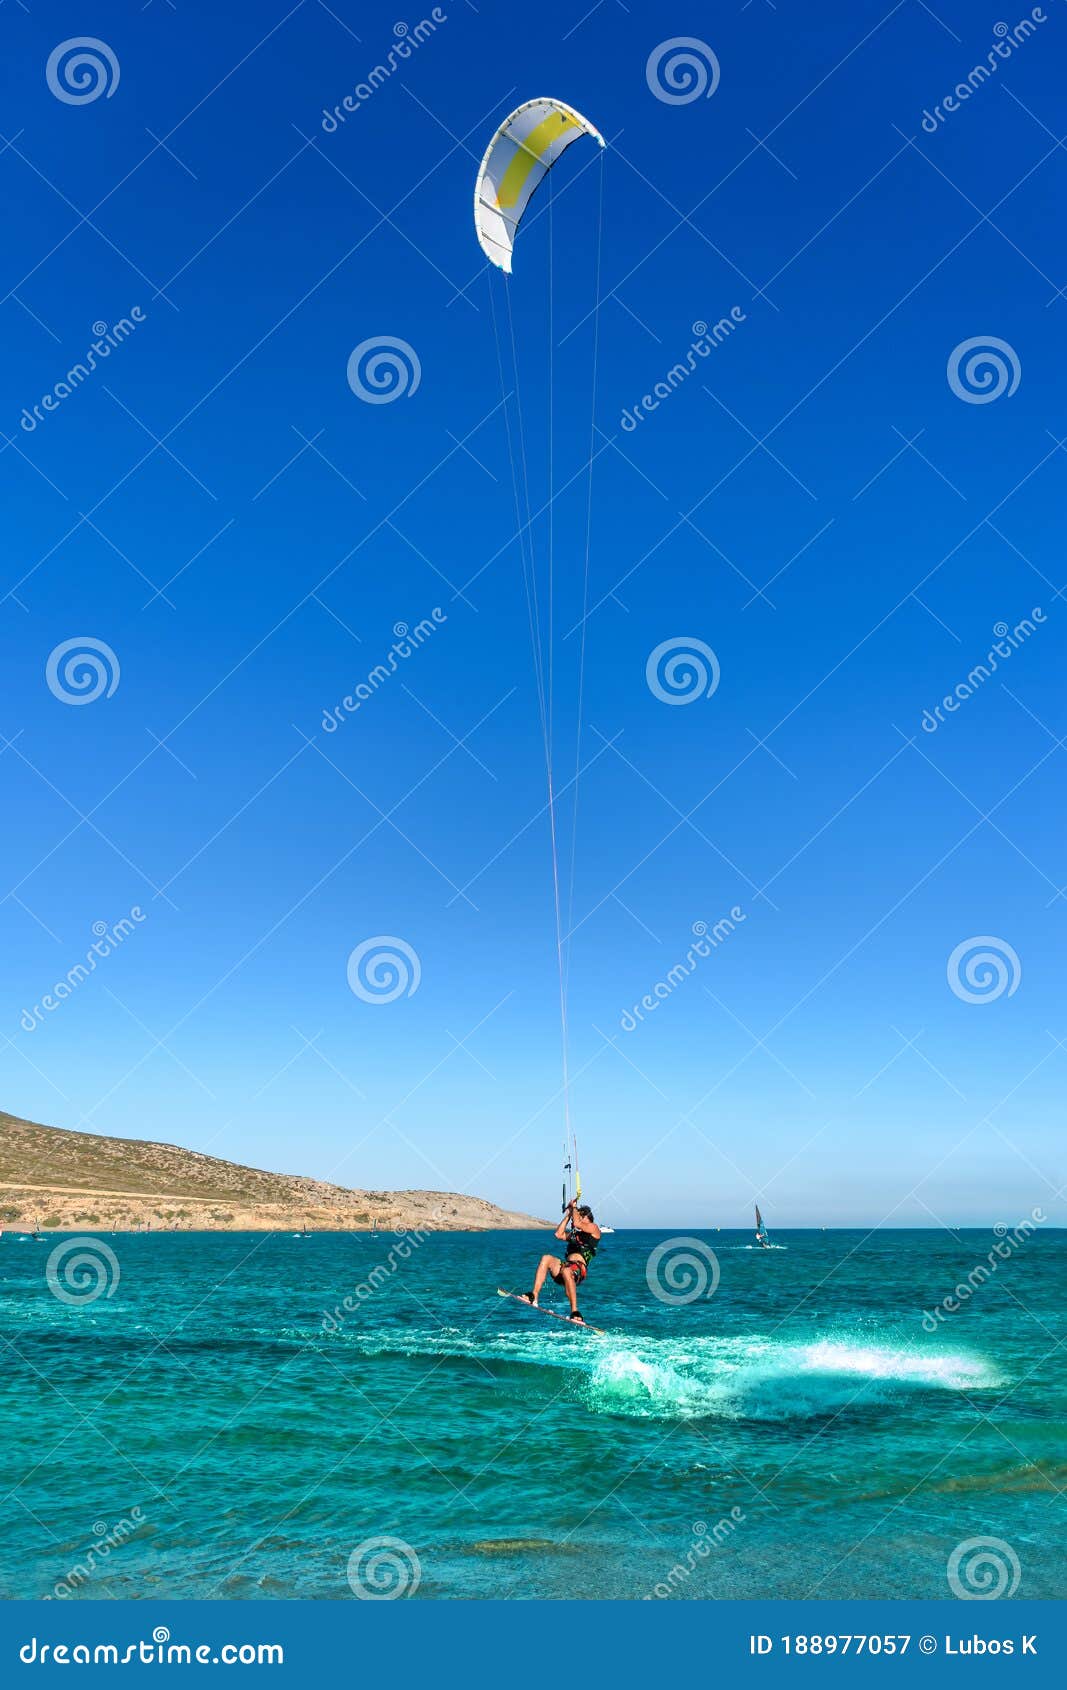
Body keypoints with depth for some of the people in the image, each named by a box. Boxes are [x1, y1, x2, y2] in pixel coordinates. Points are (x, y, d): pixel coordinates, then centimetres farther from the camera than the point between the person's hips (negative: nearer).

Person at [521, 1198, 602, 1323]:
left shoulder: (593, 1228, 9)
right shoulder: (574, 1233, 32)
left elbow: (577, 1224, -8)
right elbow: (559, 1234, 22)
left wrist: (574, 1207, 6)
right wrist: (568, 1215, 23)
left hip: (580, 1270, -8)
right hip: (566, 1266, 8)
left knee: (566, 1271, -40)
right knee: (546, 1258, -17)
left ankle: (575, 1312, -40)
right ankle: (534, 1296, -24)